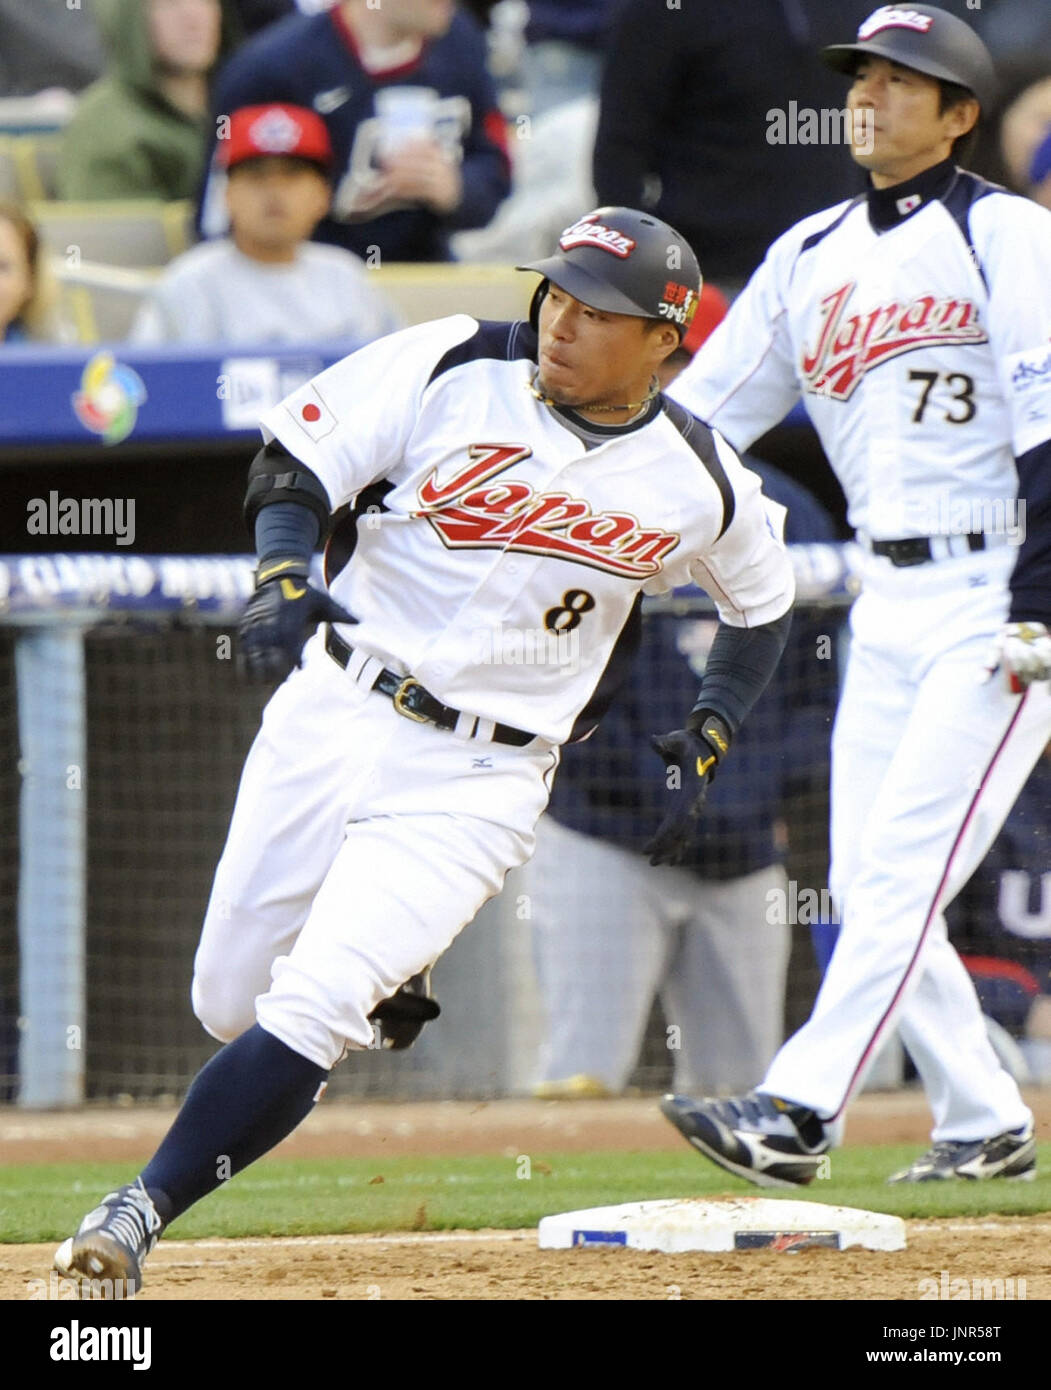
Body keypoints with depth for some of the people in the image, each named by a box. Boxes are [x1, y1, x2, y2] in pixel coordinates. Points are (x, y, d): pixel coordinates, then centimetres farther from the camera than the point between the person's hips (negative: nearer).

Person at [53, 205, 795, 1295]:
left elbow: (763, 603, 17)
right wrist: (279, 578, -24)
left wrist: (705, 745, 9)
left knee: (306, 1013, -18)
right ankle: (385, 965, 41)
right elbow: (296, 459, -5)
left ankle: (143, 1209, -11)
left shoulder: (696, 481, -2)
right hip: (333, 715, 2)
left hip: (476, 782, -2)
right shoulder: (455, 369, -7)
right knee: (228, 1003, 9)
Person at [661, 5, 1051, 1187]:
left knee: (903, 865, -14)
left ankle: (797, 1113, -21)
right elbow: (695, 417, 14)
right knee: (865, 885, 4)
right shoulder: (809, 256, 15)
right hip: (885, 605, 7)